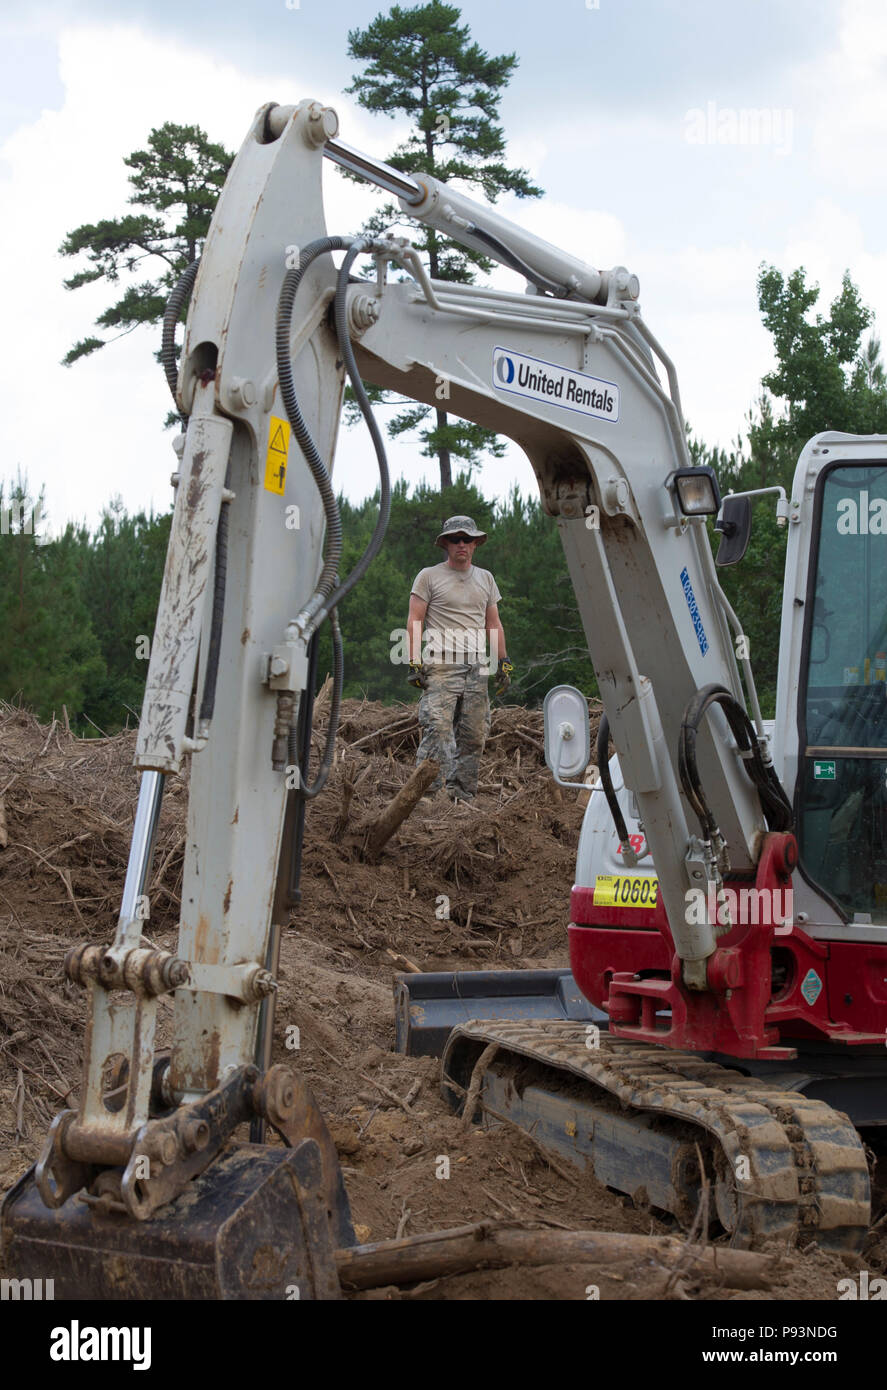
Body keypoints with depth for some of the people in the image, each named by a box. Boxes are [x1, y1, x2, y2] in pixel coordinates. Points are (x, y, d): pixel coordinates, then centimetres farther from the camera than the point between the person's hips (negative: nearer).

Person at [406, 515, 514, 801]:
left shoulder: (486, 579, 19)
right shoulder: (429, 576, 5)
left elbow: (493, 624, 21)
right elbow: (414, 623, 1)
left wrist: (503, 664, 14)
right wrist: (414, 663, -8)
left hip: (477, 668, 5)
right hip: (441, 666, -5)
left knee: (474, 735, 1)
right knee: (438, 727, -17)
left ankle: (462, 795, 6)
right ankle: (426, 792, -20)